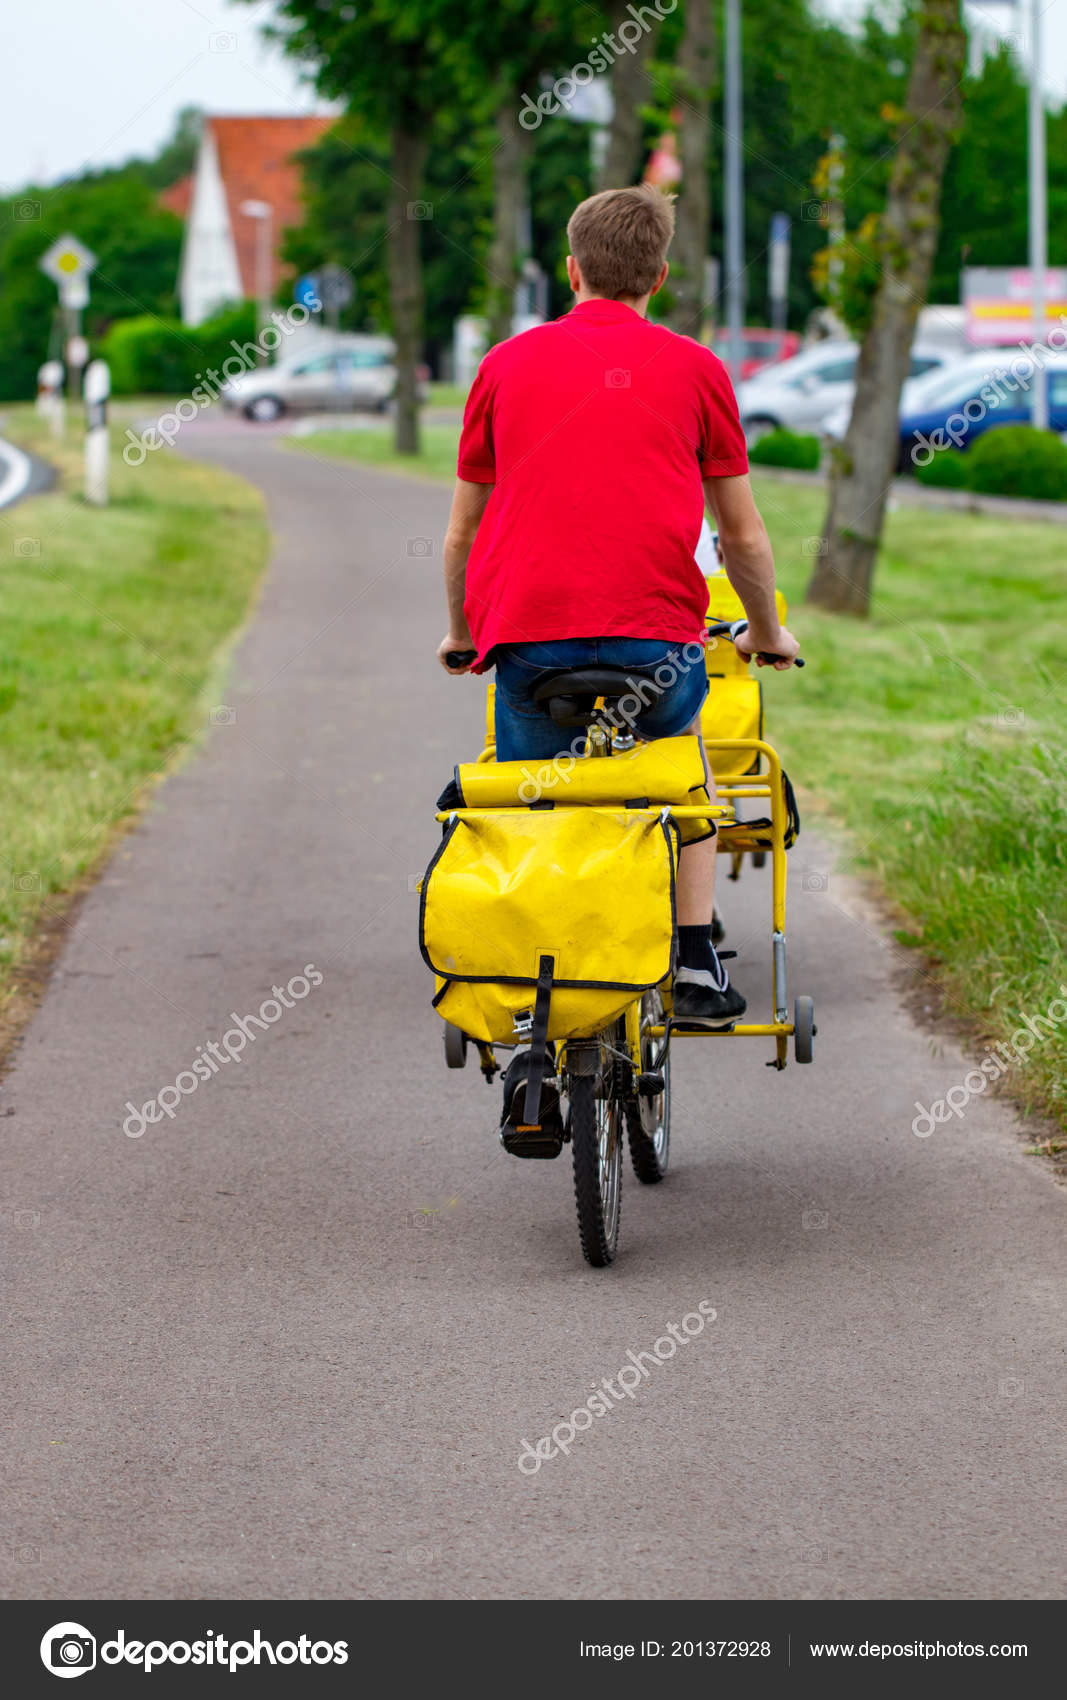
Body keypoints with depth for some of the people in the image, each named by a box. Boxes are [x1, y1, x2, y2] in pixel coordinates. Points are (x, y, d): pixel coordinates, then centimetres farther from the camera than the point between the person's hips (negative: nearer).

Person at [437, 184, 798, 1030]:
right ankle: (695, 966, 20)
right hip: (655, 634, 0)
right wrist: (767, 632, 35)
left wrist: (461, 634, 38)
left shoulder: (508, 363, 15)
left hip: (525, 628, 0)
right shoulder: (694, 367, 12)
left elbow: (462, 532, 22)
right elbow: (743, 533, 17)